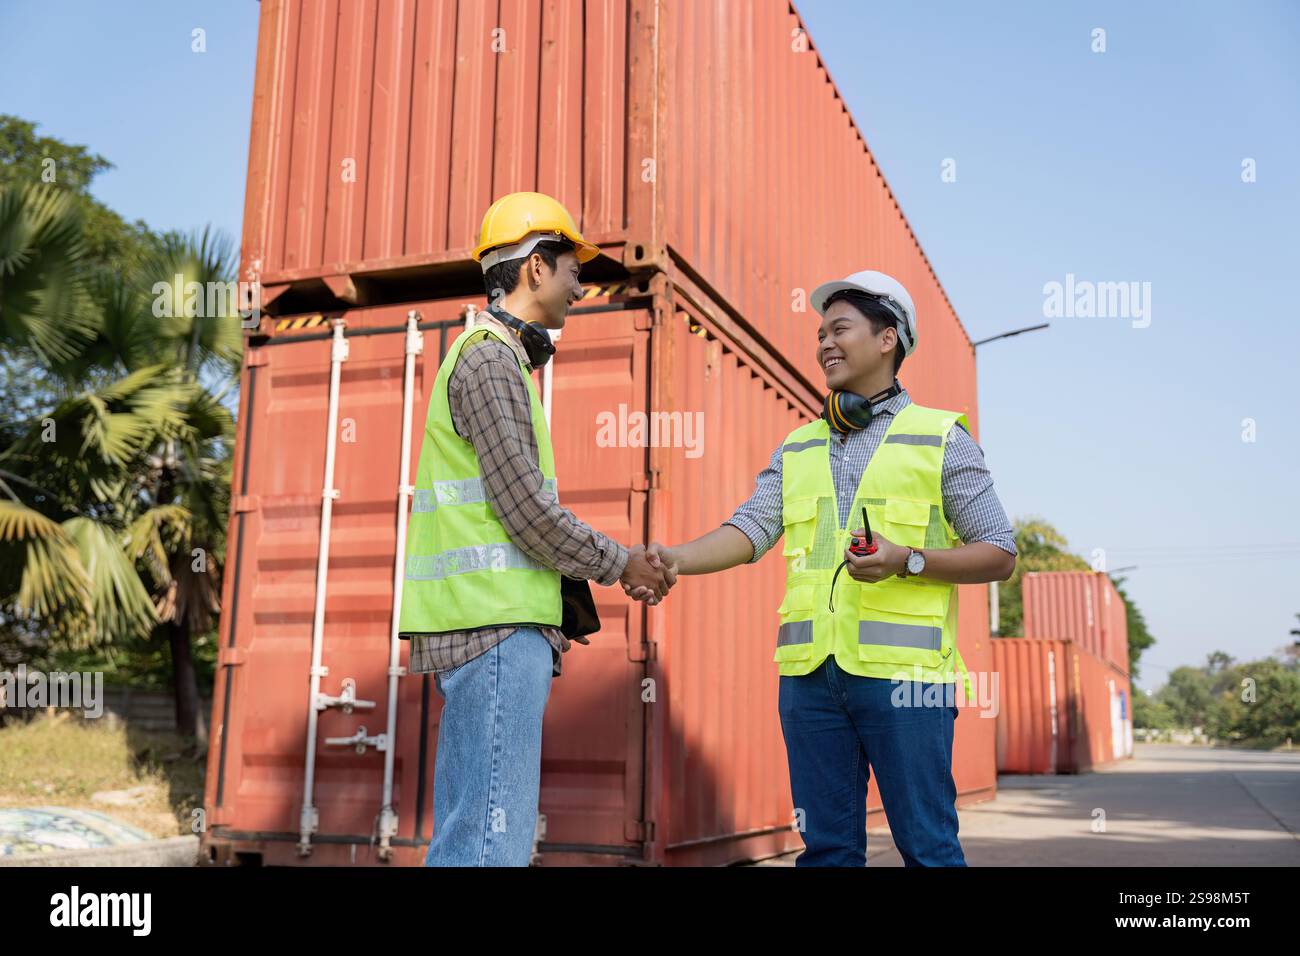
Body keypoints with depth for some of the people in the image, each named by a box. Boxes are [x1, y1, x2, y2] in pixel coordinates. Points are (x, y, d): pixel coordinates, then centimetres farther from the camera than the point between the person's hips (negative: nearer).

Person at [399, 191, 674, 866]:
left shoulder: (491, 357, 24)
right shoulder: (491, 359, -8)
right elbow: (527, 508, -15)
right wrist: (620, 565, -3)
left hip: (476, 627, 11)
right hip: (497, 627, -11)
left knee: (465, 833, 11)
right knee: (493, 839, -10)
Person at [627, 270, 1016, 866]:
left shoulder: (941, 438, 5)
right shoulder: (797, 448, 17)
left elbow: (1000, 555, 3)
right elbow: (749, 531, 5)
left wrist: (907, 561, -13)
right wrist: (676, 559, -14)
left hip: (902, 671, -4)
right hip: (810, 672, 4)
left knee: (927, 845, 0)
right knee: (826, 845, 9)